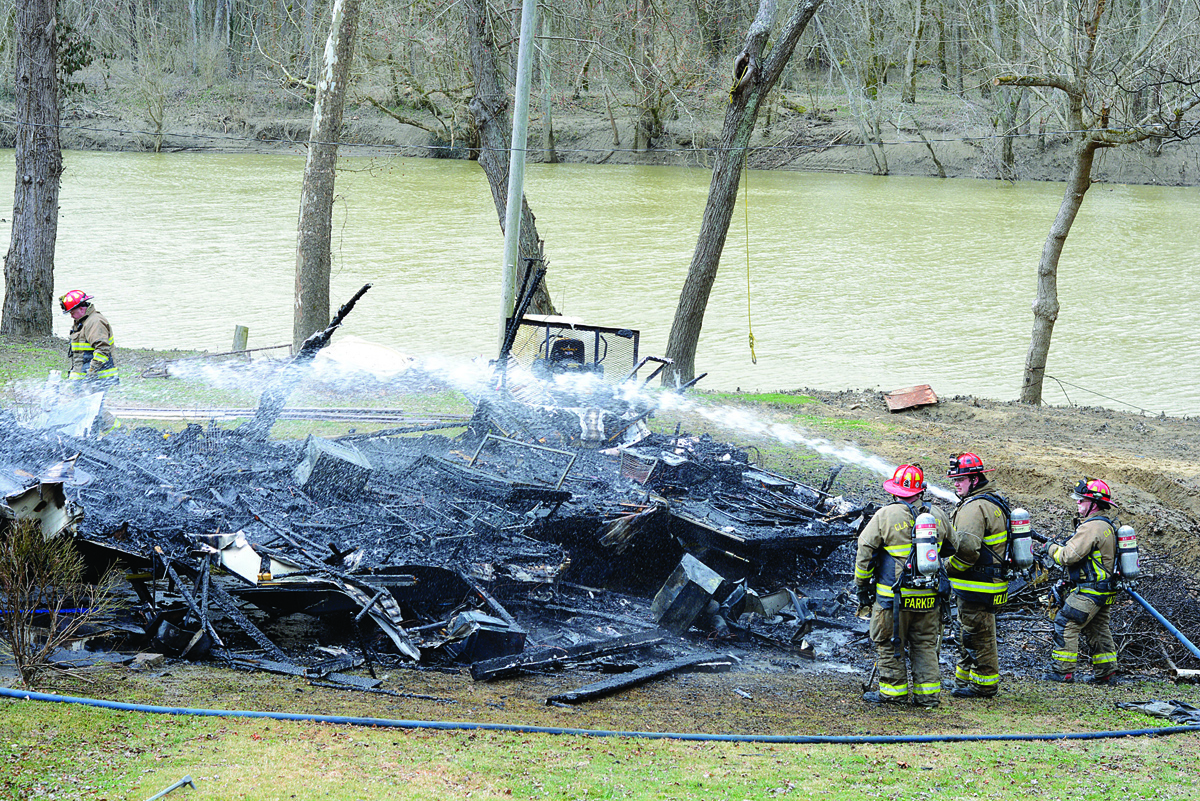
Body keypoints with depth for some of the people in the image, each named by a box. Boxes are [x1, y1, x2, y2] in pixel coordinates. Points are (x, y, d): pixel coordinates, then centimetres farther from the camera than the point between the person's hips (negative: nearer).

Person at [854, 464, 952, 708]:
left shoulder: (885, 516, -10)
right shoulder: (938, 516, 5)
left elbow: (865, 552, -7)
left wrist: (861, 585, 5)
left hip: (894, 596, -4)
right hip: (929, 596, 4)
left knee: (889, 644, 8)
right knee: (925, 646, 12)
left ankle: (893, 692, 12)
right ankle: (927, 694, 12)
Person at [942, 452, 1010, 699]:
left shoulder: (974, 507, -20)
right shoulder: (994, 501, 15)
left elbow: (967, 548, -30)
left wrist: (948, 568, -14)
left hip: (976, 586, -11)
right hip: (990, 582, 11)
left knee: (977, 635, -2)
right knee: (968, 634, 19)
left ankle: (984, 685, 5)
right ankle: (964, 682, 27)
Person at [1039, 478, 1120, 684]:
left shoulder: (1092, 527, -19)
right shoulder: (1108, 525, 15)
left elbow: (1069, 556, -22)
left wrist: (1051, 548, -4)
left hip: (1089, 592, -10)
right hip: (1104, 590, 10)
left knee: (1065, 625, -6)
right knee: (1098, 631, 16)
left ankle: (1063, 671, -5)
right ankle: (1107, 673, 18)